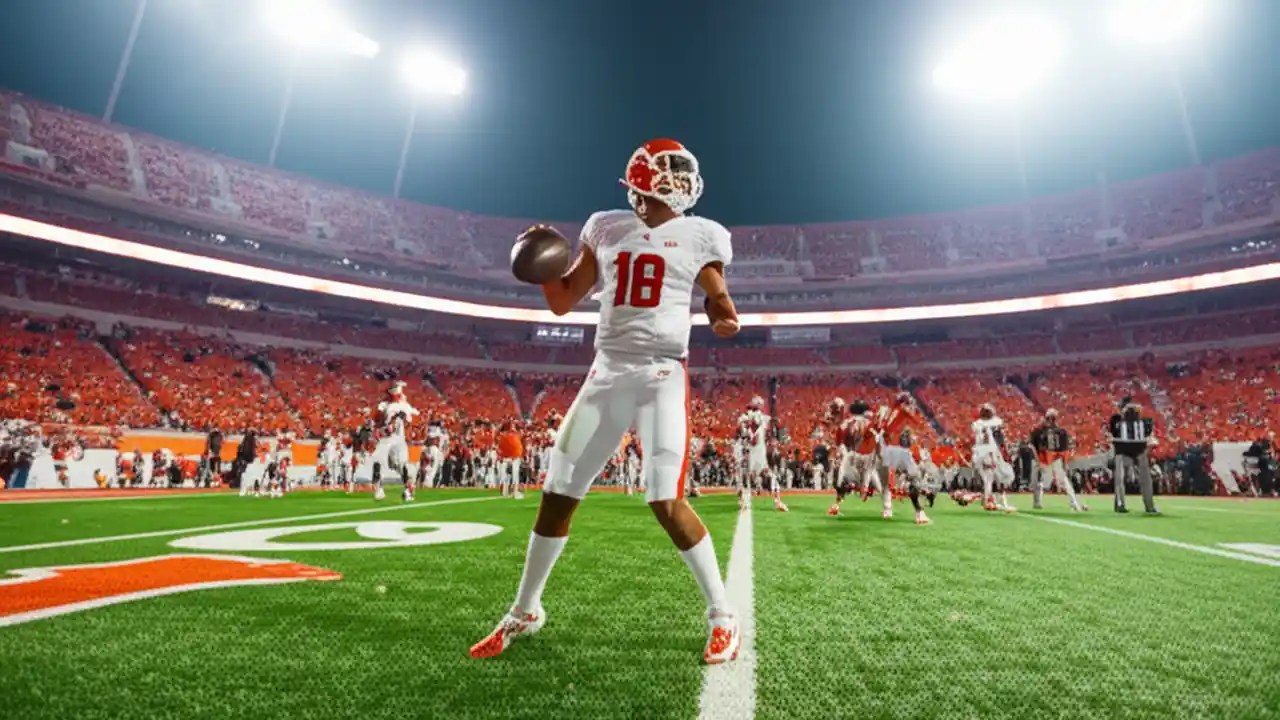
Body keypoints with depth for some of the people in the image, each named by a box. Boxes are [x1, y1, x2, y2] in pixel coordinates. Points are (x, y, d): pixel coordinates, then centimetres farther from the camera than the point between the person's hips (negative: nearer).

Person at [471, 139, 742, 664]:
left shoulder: (699, 236, 2)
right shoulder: (606, 228, 12)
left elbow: (717, 298, 11)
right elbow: (562, 302, 14)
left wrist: (725, 320, -13)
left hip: (662, 375, -4)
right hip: (607, 373, 4)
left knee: (666, 502, -13)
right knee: (558, 494, 7)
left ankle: (722, 616, 10)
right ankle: (525, 611, 28)